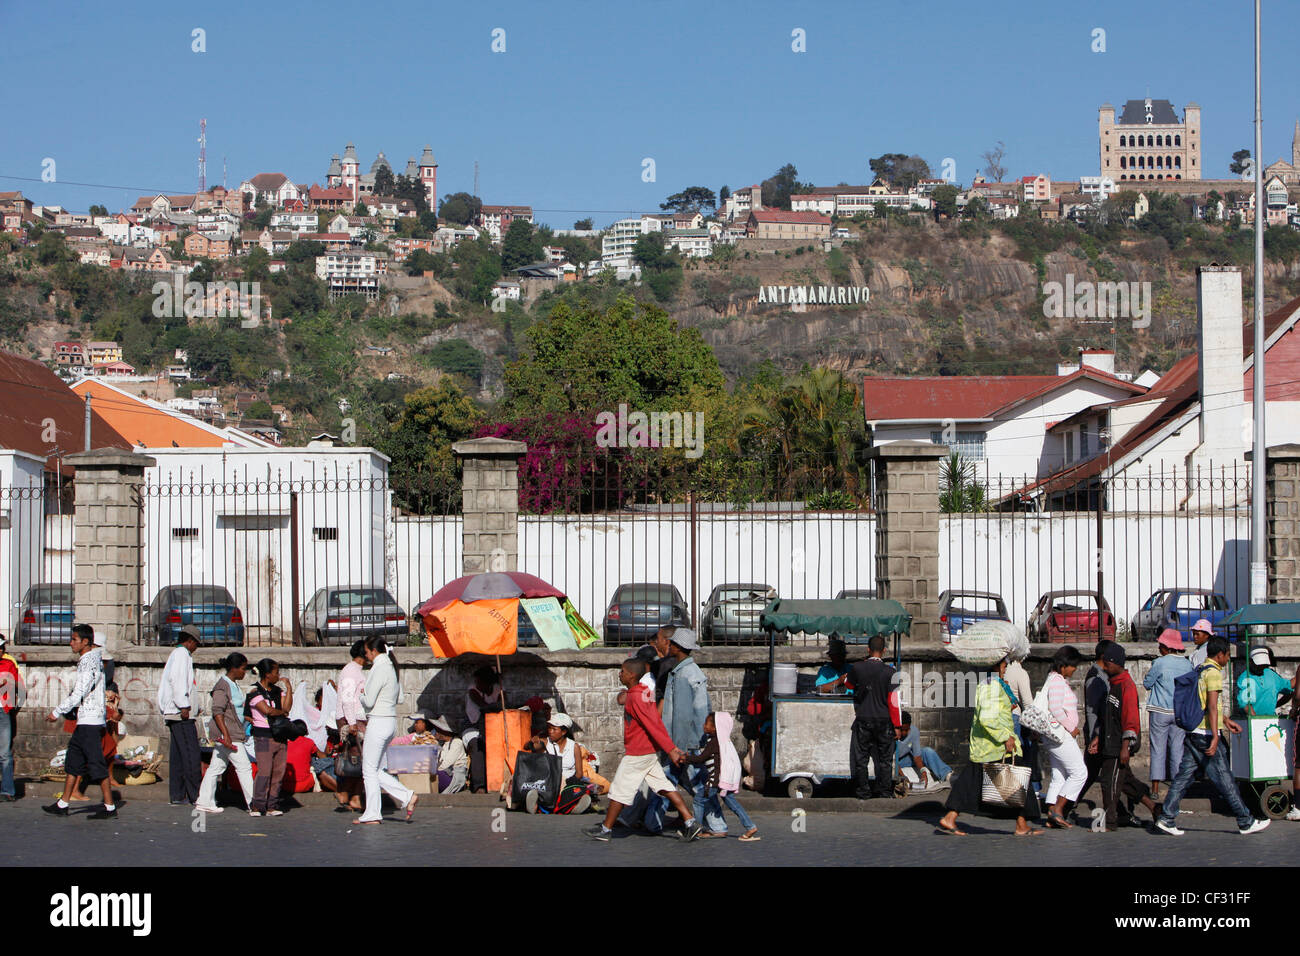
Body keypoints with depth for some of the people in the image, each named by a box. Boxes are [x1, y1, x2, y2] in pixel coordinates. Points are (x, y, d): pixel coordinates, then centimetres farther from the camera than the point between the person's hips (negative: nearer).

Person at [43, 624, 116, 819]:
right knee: (73, 760, 13)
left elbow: (78, 695, -19)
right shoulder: (90, 660, 15)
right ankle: (62, 805, 18)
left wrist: (57, 712, -10)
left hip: (90, 721, -10)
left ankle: (110, 808, -5)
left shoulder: (89, 662, -15)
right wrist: (60, 711, 19)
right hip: (85, 721, 10)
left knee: (97, 763, -7)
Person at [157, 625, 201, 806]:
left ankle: (177, 795, 8)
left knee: (177, 754, 8)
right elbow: (178, 679, -18)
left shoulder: (174, 655, 23)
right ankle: (195, 795, -10)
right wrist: (184, 706, -21)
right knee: (191, 753, -9)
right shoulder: (182, 654, -5)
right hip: (180, 713, -10)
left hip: (173, 713, 10)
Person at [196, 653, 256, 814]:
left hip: (233, 733, 10)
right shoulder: (222, 686, -15)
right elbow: (217, 711, -21)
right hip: (228, 734, -10)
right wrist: (226, 735, -25)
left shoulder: (234, 685, 15)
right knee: (243, 766, -6)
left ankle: (204, 802, 14)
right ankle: (254, 804, -3)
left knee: (216, 767, 11)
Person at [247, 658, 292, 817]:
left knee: (279, 771, 1)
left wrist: (288, 687, -1)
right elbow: (267, 710, -15)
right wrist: (282, 712, 2)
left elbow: (287, 707, 1)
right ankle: (256, 806, -5)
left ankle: (272, 806, 5)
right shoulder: (254, 691, -4)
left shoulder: (277, 691, 16)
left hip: (280, 736, 6)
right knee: (264, 771, -11)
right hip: (263, 737, -6)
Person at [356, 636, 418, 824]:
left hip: (378, 723, -9)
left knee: (369, 770, 1)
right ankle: (407, 797, 6)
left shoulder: (379, 669, -16)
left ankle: (372, 814, 5)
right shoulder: (391, 667, 12)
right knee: (376, 771, 14)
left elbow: (369, 702, -18)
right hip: (391, 722, 9)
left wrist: (362, 695, 4)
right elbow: (399, 698, 18)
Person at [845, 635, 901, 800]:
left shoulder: (857, 668, -6)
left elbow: (848, 684, 15)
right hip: (884, 721, 0)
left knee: (861, 757, 8)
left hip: (863, 720, 0)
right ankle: (885, 791, 10)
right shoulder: (889, 672, -9)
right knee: (885, 758, 10)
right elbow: (893, 700, -8)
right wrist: (897, 725, -2)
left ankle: (863, 792, 9)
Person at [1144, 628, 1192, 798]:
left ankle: (1156, 787, -3)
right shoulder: (1187, 664, 2)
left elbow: (1147, 683, -3)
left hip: (1160, 711, -4)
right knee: (1178, 748, 9)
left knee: (1158, 748, 1)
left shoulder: (1160, 663, -12)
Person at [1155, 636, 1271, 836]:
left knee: (1183, 775, 6)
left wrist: (1225, 720, 35)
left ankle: (1166, 818, 0)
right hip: (1206, 733, -8)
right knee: (1224, 779, -1)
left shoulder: (1199, 670, 16)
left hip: (1191, 731, 8)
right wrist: (1215, 737, -24)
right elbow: (1212, 706, -20)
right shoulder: (1213, 673, -12)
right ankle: (1246, 823, 6)